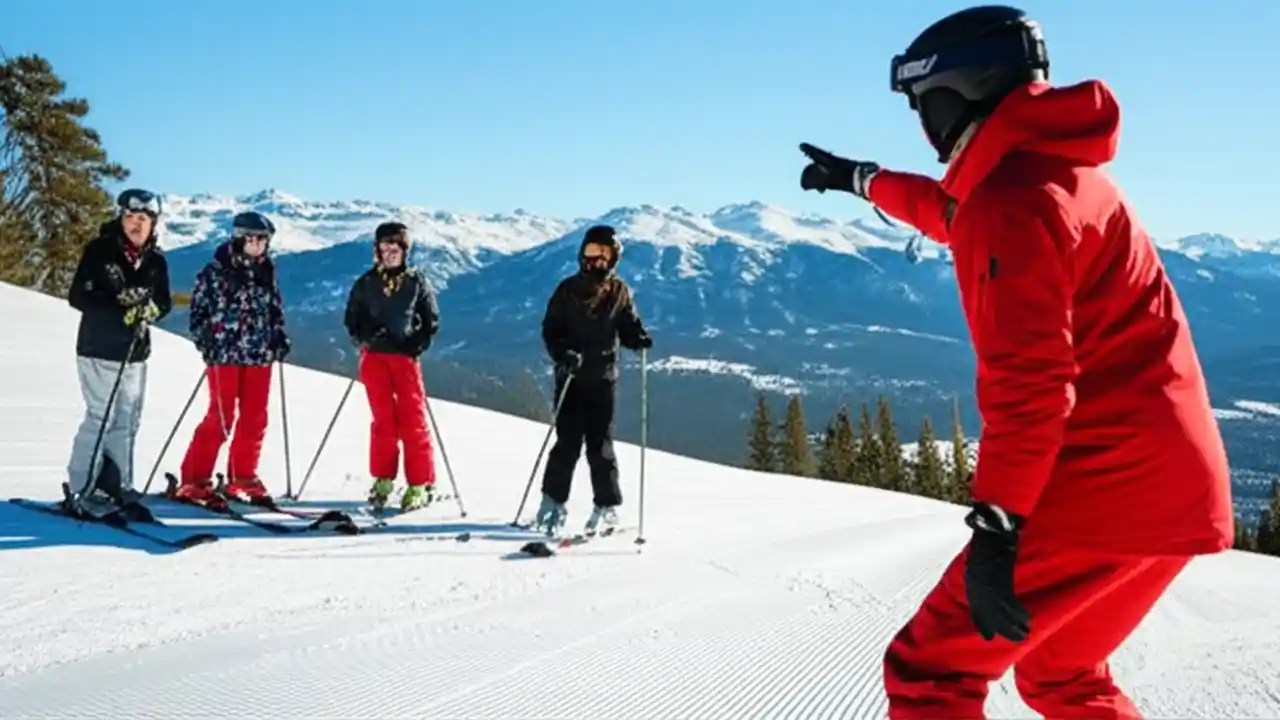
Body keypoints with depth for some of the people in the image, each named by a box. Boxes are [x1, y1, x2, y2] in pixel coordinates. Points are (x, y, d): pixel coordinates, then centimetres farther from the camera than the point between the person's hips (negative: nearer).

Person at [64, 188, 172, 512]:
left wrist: (152, 308, -12)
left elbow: (165, 301, 11)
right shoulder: (99, 251, -6)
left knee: (128, 420, 8)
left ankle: (117, 483, 17)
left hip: (136, 352, 5)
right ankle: (78, 488, -1)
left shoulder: (156, 260, 8)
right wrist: (120, 309, -20)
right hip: (99, 350, -5)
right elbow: (78, 296, -11)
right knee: (100, 417, -9)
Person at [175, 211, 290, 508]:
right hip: (225, 353, -5)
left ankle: (242, 478, 20)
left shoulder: (267, 272, 12)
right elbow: (199, 309, -2)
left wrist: (280, 339, 9)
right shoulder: (216, 270, -3)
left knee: (255, 419, 8)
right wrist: (207, 343, -11)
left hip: (260, 355, 5)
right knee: (221, 417, -6)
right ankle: (194, 480, 2)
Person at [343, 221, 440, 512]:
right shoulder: (366, 283, 6)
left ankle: (420, 484, 3)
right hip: (374, 357, 1)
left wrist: (417, 345, -6)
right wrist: (364, 338, -4)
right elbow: (352, 318, 13)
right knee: (383, 419, 3)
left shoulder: (417, 281, 3)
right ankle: (383, 478, 14)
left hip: (406, 357, -1)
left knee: (413, 421, -3)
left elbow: (432, 320, 7)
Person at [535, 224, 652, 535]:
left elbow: (628, 326, 11)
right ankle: (553, 502, 8)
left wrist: (639, 339, -12)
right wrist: (563, 355, -19)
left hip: (604, 377, 1)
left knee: (600, 443, 3)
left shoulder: (619, 292, 7)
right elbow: (550, 329, -1)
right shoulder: (568, 289, 1)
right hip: (571, 376, -1)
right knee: (568, 441, -4)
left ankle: (607, 505, 12)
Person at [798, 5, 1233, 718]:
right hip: (1172, 479, 10)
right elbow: (957, 214, 38)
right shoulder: (1059, 168, 17)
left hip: (1108, 486, -10)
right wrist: (864, 179, 49)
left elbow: (1028, 381, -24)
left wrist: (996, 527, -25)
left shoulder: (1014, 198, -15)